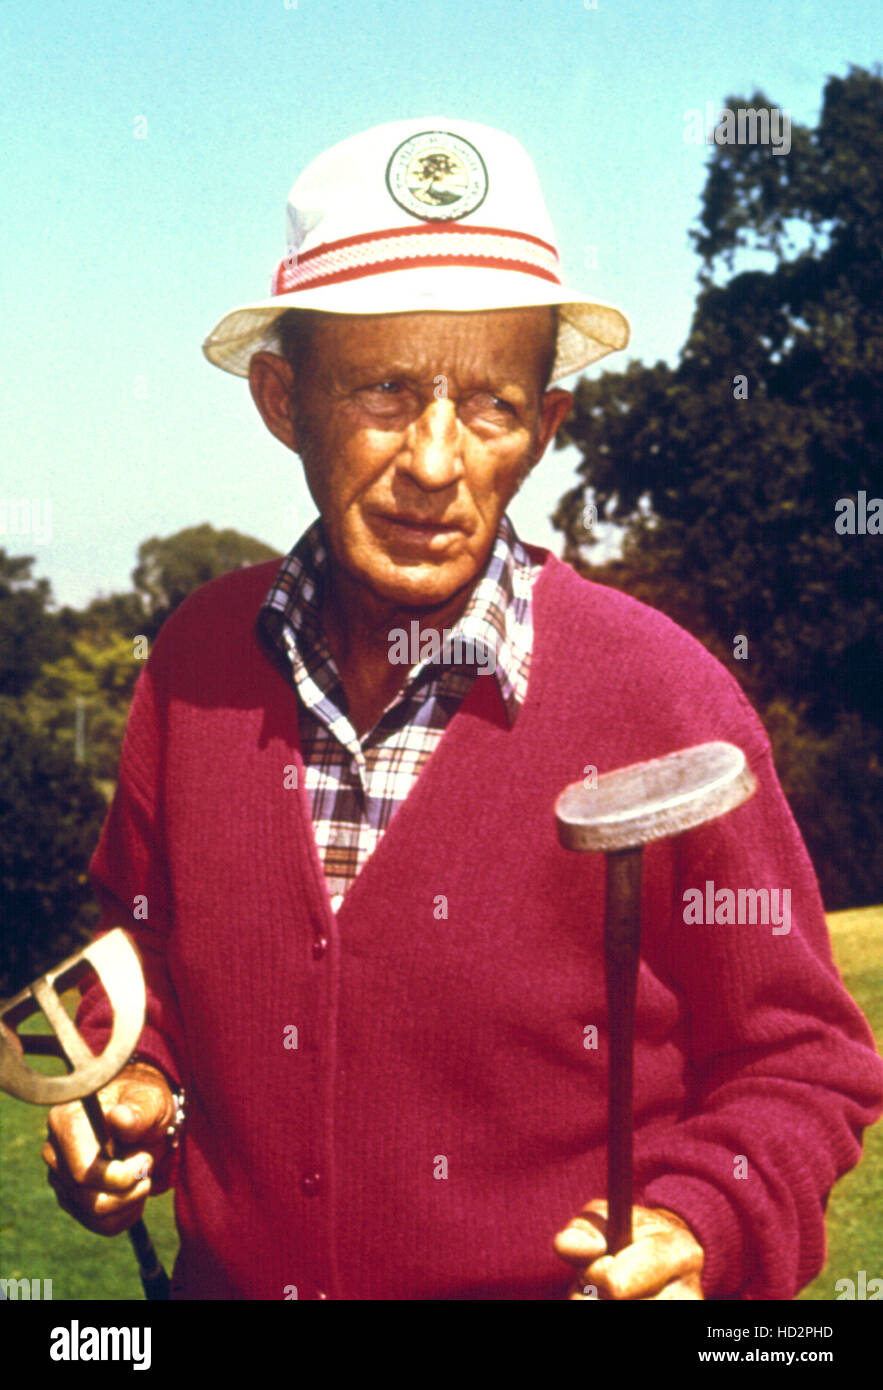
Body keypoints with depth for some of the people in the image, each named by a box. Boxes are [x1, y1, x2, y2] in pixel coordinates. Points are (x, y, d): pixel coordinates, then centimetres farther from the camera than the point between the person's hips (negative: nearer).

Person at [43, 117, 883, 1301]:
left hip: (558, 1285, -3)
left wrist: (693, 1233, -24)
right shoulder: (200, 659, -7)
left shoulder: (664, 698, -18)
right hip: (230, 1275, 4)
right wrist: (133, 1088, -6)